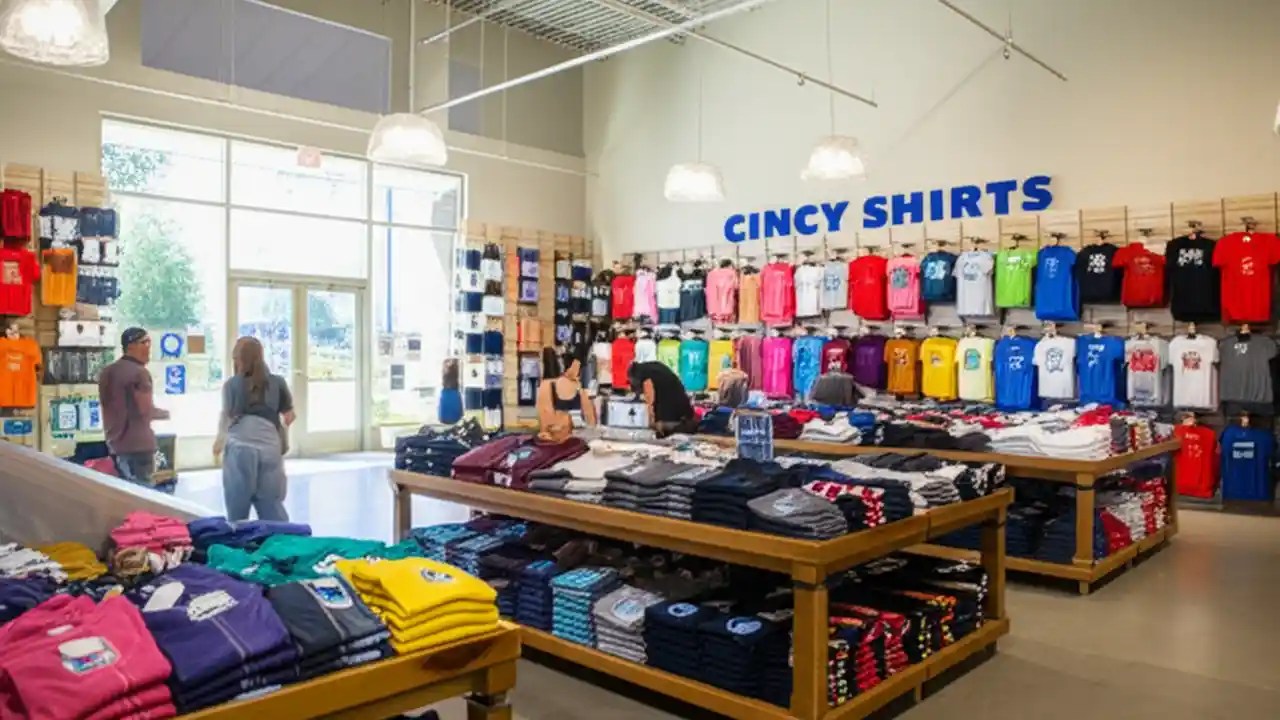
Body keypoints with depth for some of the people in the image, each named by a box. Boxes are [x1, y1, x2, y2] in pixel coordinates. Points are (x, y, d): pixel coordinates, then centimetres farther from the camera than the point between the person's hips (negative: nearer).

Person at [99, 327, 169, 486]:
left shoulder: (106, 372, 12)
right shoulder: (139, 372, -15)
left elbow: (106, 406, 18)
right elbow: (145, 410, -17)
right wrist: (164, 414, 0)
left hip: (115, 443, 9)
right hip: (138, 444, -9)